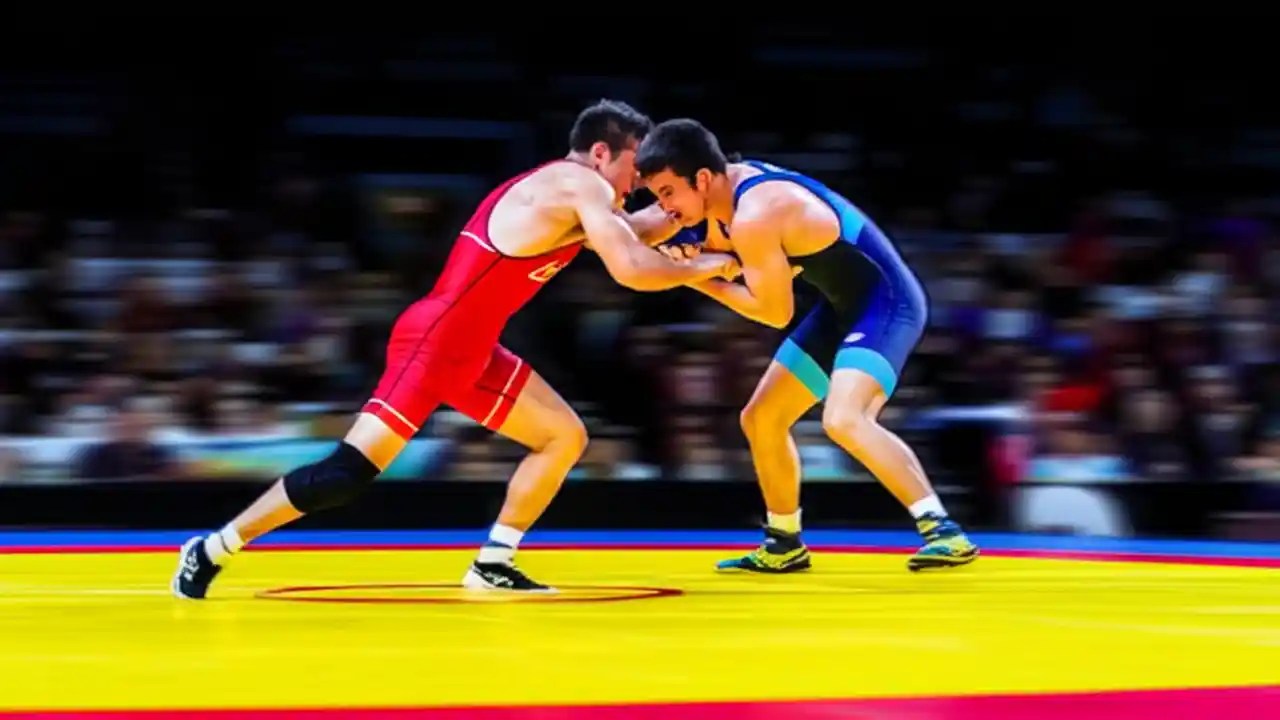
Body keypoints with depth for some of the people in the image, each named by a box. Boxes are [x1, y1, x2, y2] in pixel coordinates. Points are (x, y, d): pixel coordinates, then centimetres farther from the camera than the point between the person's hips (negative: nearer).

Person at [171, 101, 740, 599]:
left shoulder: (562, 188, 18)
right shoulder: (582, 185, -10)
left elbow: (629, 237, 29)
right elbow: (631, 270, -19)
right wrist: (708, 267, -6)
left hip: (470, 350, 10)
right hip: (435, 341, -10)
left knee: (566, 436, 10)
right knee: (350, 472, -13)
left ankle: (493, 565, 10)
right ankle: (212, 551, -5)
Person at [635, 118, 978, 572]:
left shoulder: (754, 217, -28)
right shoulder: (728, 189, 1)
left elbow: (776, 313, -19)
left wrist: (702, 281, -12)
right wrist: (690, 259, -6)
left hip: (886, 303, -10)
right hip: (846, 305, 10)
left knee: (843, 420, -32)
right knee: (761, 419, 15)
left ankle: (942, 530, -30)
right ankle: (785, 545, 30)